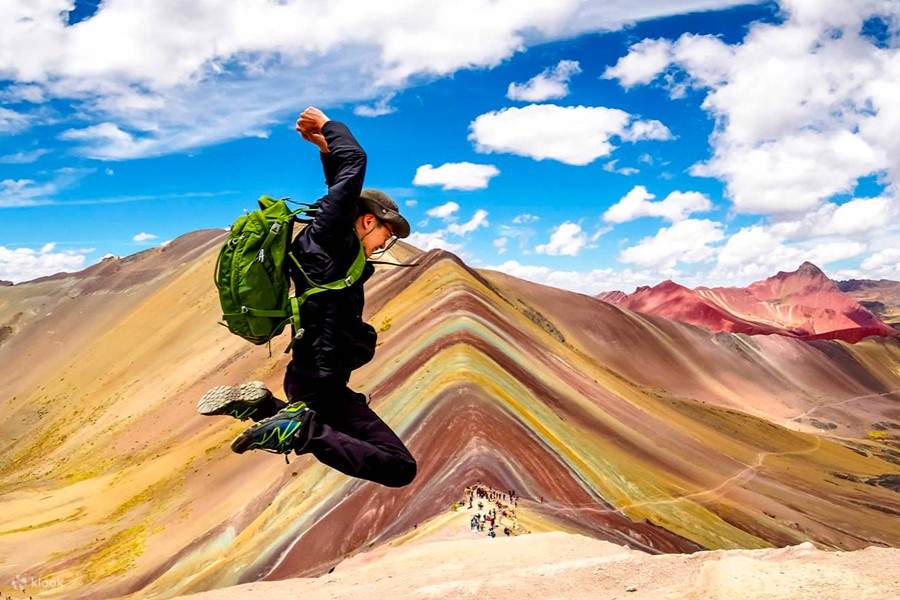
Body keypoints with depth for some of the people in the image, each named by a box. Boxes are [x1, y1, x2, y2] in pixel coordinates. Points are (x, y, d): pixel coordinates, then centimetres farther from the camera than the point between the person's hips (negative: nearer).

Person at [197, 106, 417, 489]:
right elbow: (355, 161, -13)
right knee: (400, 468, -15)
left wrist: (325, 148, 28)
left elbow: (345, 192, 32)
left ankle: (258, 404, 15)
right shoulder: (328, 236, -12)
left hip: (306, 375, 10)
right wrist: (328, 125, 4)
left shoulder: (329, 241, 14)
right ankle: (302, 430, -21)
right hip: (322, 382, -10)